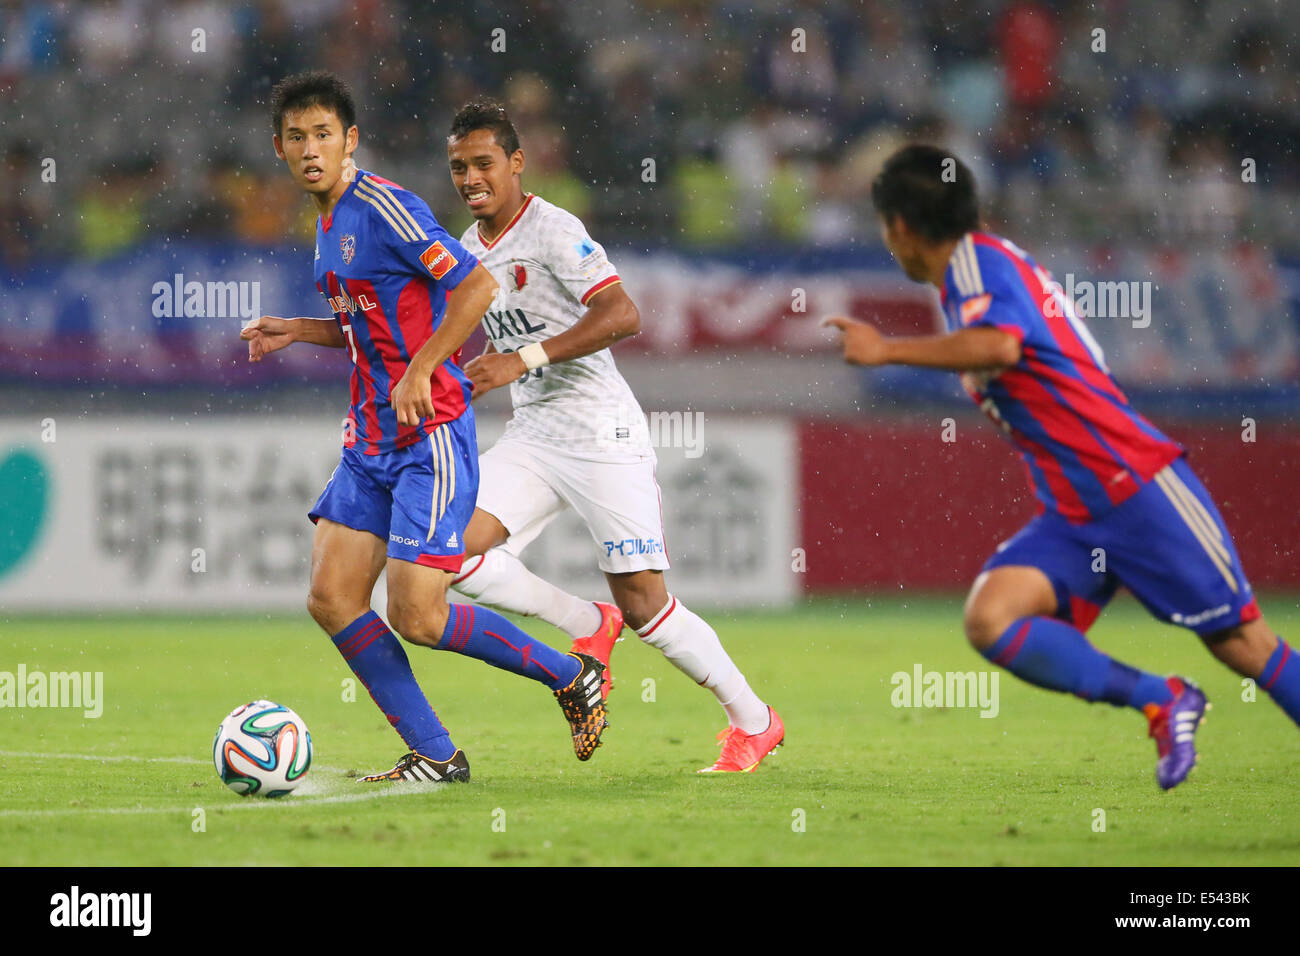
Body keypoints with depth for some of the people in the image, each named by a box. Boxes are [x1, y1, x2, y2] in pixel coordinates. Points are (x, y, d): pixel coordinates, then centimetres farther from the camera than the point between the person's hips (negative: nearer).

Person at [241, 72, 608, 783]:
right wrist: (296, 332, 14)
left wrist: (421, 372, -22)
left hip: (429, 437, -9)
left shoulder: (382, 206, -14)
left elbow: (477, 285, -20)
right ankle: (435, 757, 6)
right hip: (369, 443, 9)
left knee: (417, 618, -12)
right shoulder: (329, 222, 15)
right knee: (332, 599, -1)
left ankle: (573, 677, 9)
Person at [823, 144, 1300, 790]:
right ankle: (1160, 701, -7)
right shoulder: (966, 277, 17)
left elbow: (1000, 346, -31)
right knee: (990, 620, -15)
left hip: (1138, 487, -9)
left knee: (1244, 645, -5)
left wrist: (887, 349, -25)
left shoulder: (980, 259, -11)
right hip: (1070, 516, 9)